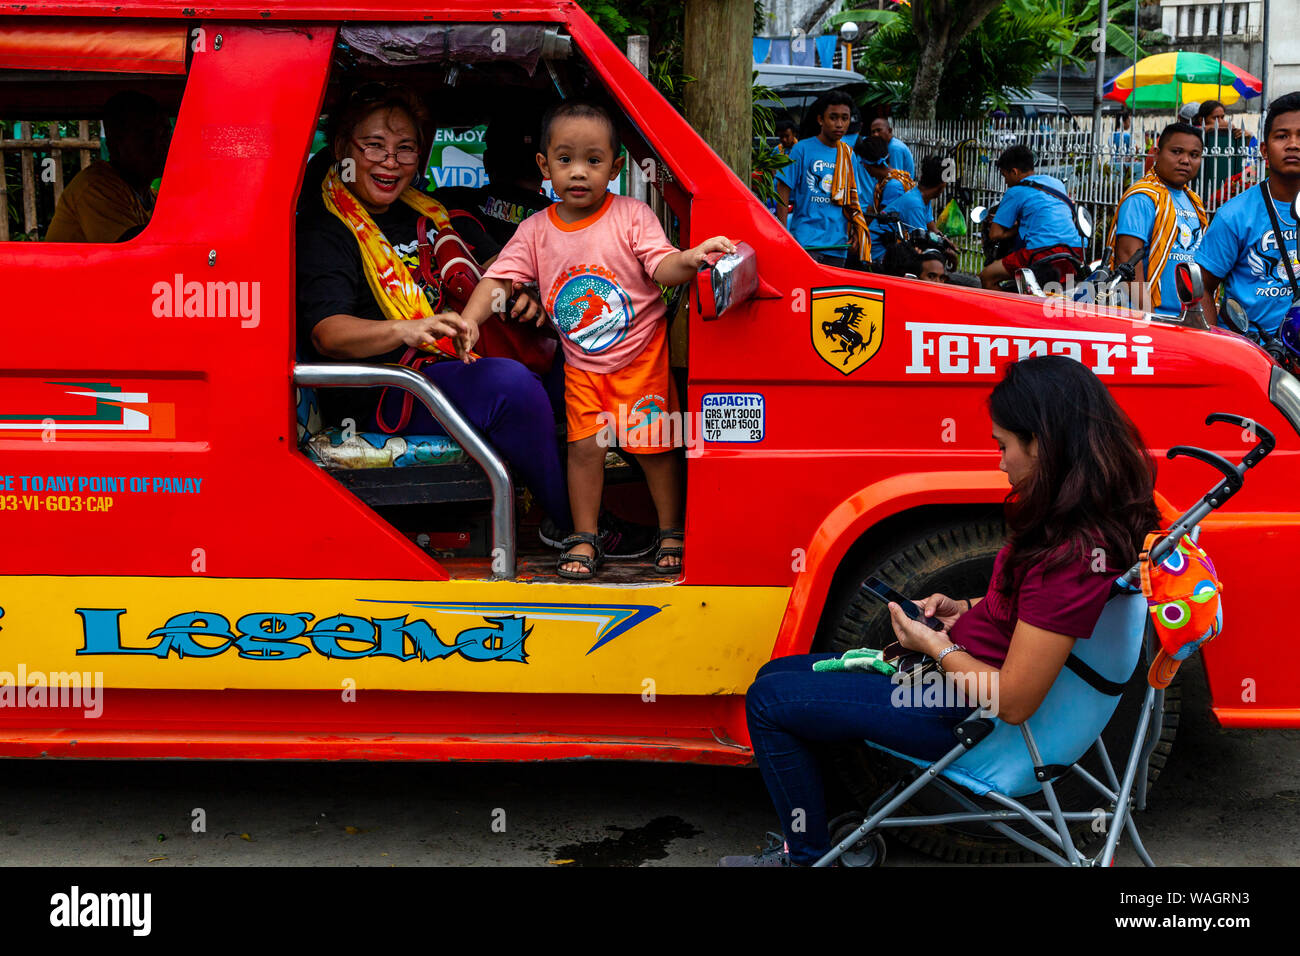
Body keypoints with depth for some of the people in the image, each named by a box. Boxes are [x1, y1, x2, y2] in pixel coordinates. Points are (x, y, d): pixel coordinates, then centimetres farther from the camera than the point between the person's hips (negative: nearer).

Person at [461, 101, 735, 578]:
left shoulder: (632, 215, -11)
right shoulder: (536, 230, -4)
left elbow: (662, 267, -20)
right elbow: (498, 278, -7)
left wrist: (690, 259, -43)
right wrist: (468, 322, -22)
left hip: (641, 355, -2)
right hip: (582, 365, 2)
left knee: (653, 445, 3)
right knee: (585, 445, -2)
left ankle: (672, 532, 20)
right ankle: (584, 538, 13)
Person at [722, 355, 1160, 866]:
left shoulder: (1069, 554, -31)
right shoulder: (1088, 515, -2)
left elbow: (1013, 702, -27)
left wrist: (936, 646, -13)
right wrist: (966, 609, 6)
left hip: (966, 717, -10)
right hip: (962, 673, 10)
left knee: (769, 700, -4)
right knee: (777, 675, 14)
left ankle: (810, 855, 14)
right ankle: (805, 842, 22)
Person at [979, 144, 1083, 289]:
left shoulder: (1015, 192, 4)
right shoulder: (1056, 182, 23)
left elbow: (995, 234, 2)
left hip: (1045, 250, -7)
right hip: (1077, 252, 8)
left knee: (987, 277, 1)